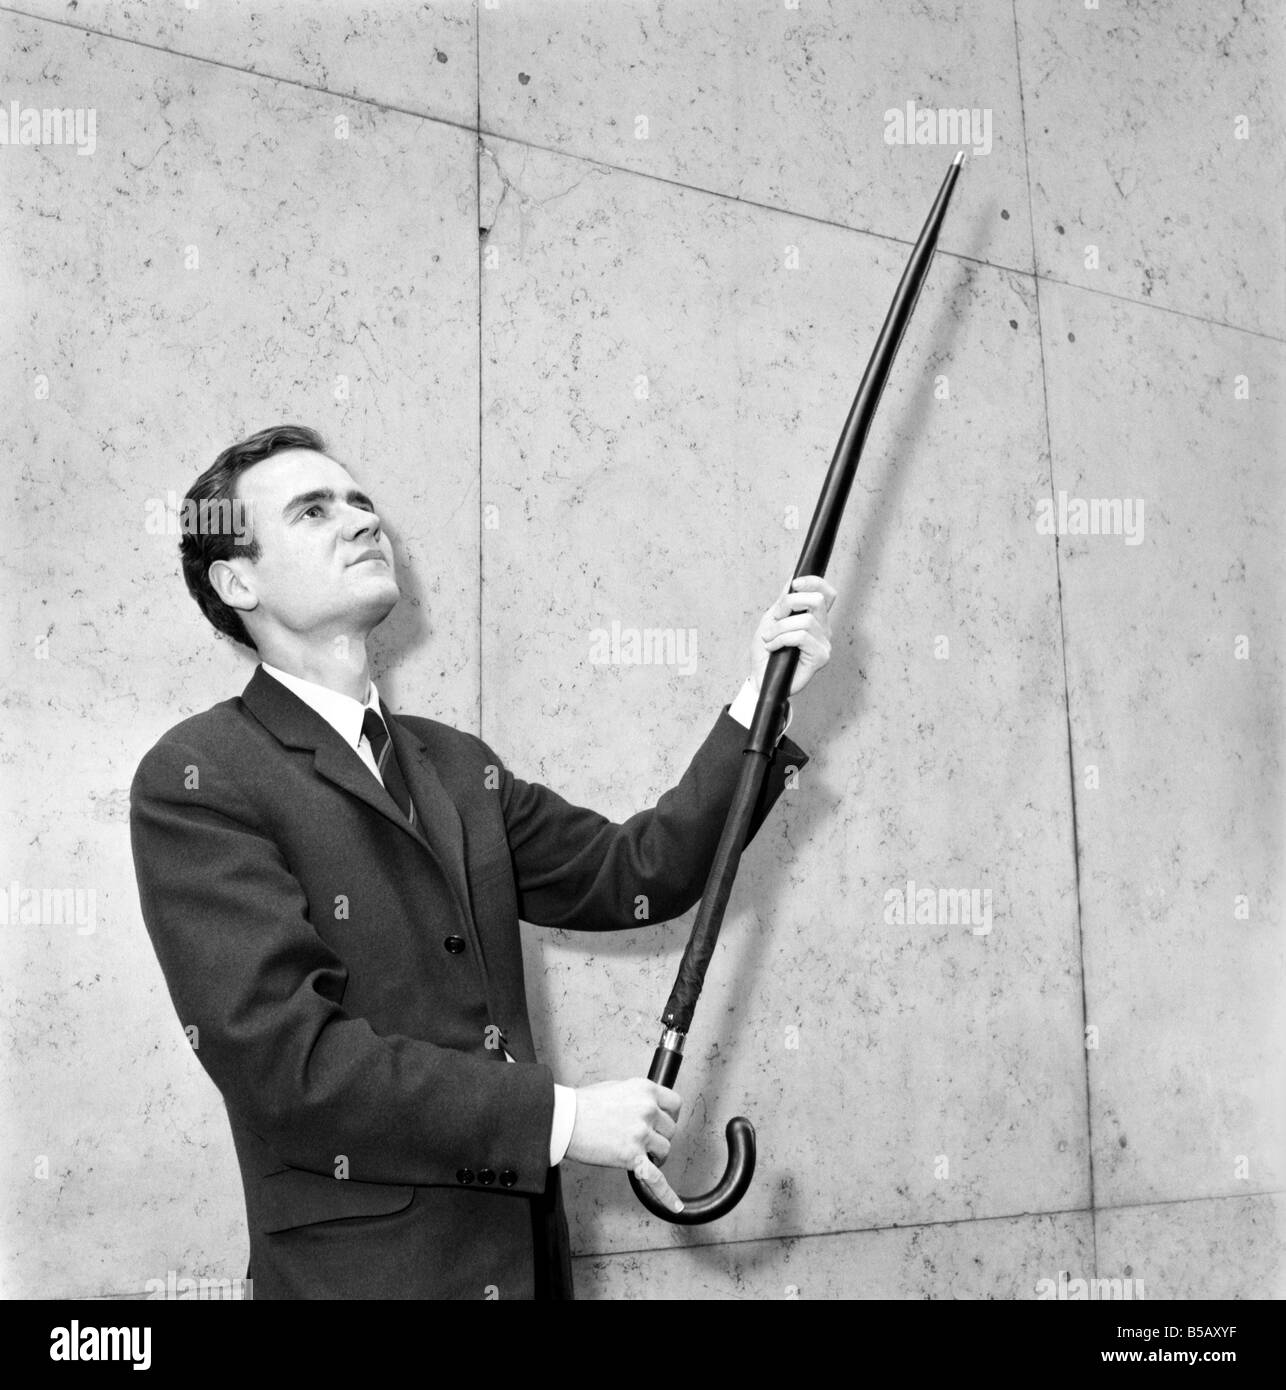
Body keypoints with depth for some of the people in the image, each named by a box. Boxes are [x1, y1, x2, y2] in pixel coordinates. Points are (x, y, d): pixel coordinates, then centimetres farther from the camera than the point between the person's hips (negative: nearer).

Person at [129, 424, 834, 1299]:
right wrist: (560, 1116, -20)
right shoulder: (198, 779, -12)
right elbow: (282, 1047, -21)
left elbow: (635, 878, 4)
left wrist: (760, 701, -4)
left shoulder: (457, 765, 9)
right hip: (365, 1265, -6)